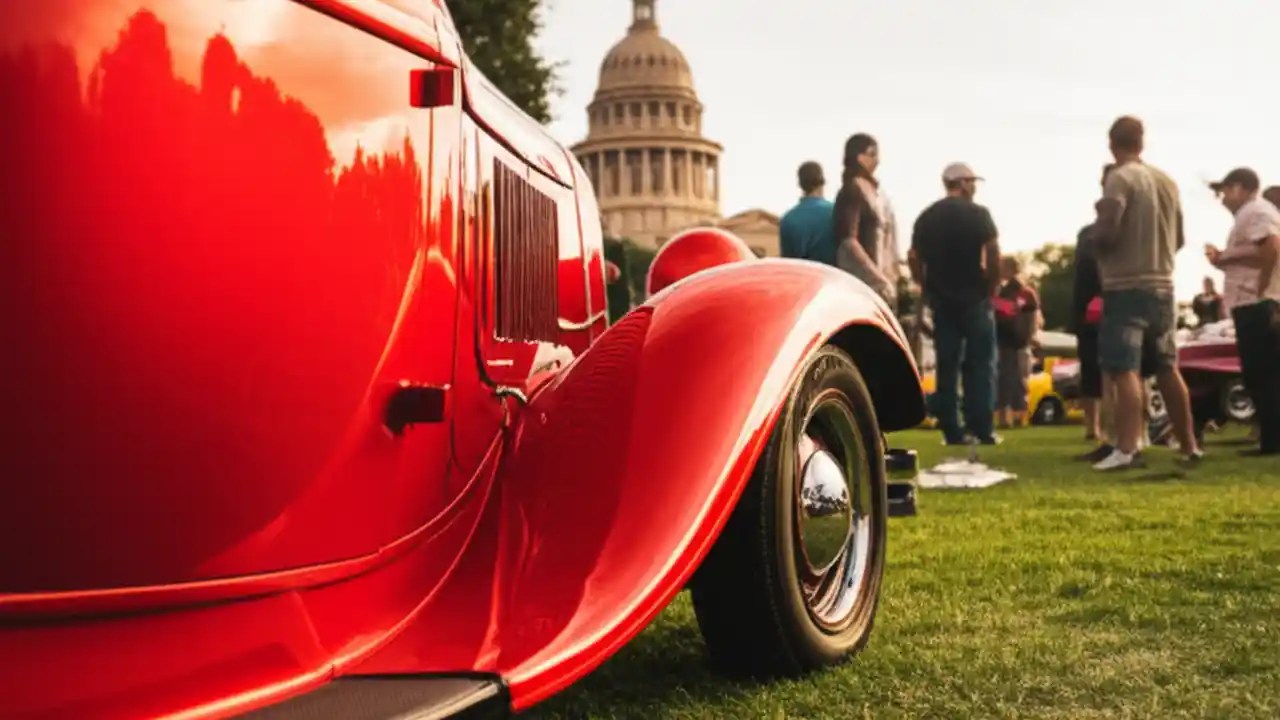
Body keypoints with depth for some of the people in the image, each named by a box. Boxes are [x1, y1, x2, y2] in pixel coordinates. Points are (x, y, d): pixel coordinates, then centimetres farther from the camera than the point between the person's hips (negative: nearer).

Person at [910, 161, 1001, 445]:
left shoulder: (926, 217, 9)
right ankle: (982, 429, -4)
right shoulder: (978, 213, -5)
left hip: (941, 301, 4)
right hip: (974, 298, -4)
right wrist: (991, 287, -3)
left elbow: (914, 258, 7)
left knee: (946, 366, 5)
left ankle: (952, 431, 4)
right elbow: (993, 253, -14)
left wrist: (928, 289, 13)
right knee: (980, 364, 0)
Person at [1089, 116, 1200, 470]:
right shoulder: (1167, 181, 11)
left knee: (1125, 370, -12)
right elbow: (1179, 239, 17)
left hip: (1126, 287, -7)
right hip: (1162, 286, 7)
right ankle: (1189, 445, 22)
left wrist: (1094, 233, 2)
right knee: (1167, 368, 16)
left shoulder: (1119, 178, -11)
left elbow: (1106, 232, -19)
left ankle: (1126, 450, -22)